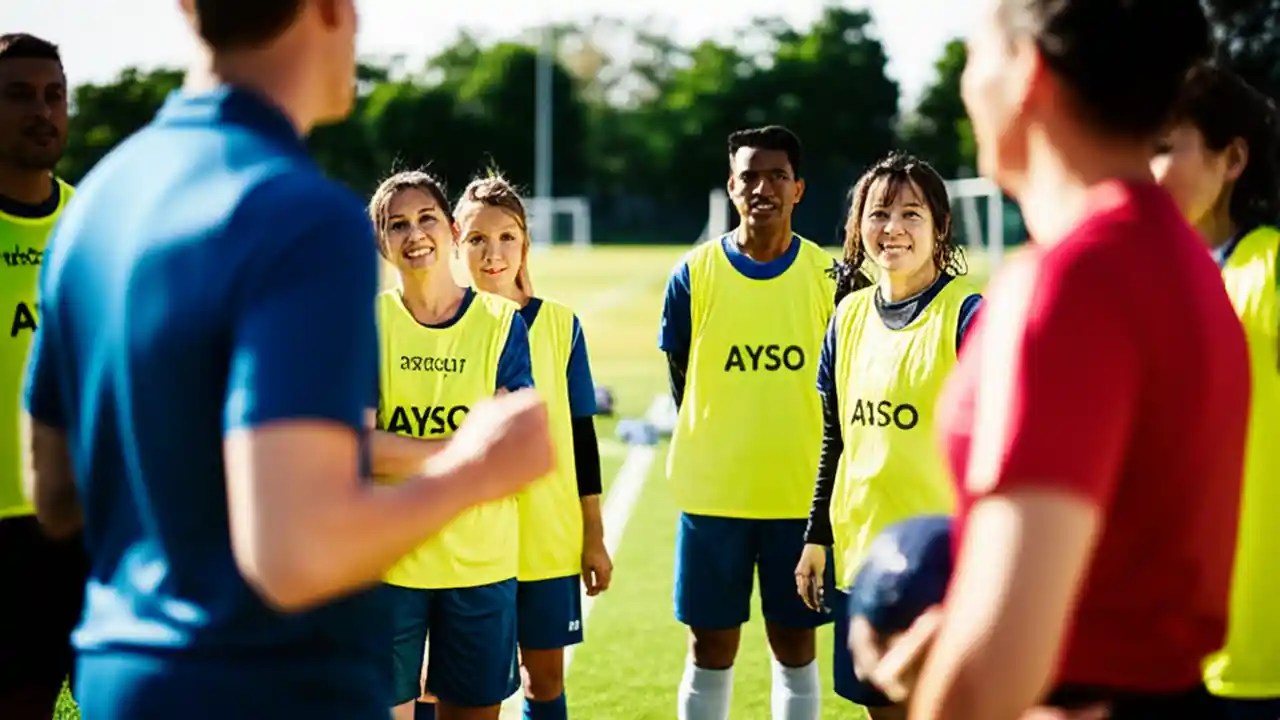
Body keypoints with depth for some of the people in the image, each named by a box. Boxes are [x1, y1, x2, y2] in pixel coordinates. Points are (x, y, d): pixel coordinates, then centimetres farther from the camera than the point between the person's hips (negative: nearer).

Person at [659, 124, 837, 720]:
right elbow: (681, 380, 6)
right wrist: (720, 445, 8)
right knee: (711, 649, 7)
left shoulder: (828, 275, -1)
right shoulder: (694, 274, -3)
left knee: (795, 646, 9)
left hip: (802, 495, 1)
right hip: (712, 494, 0)